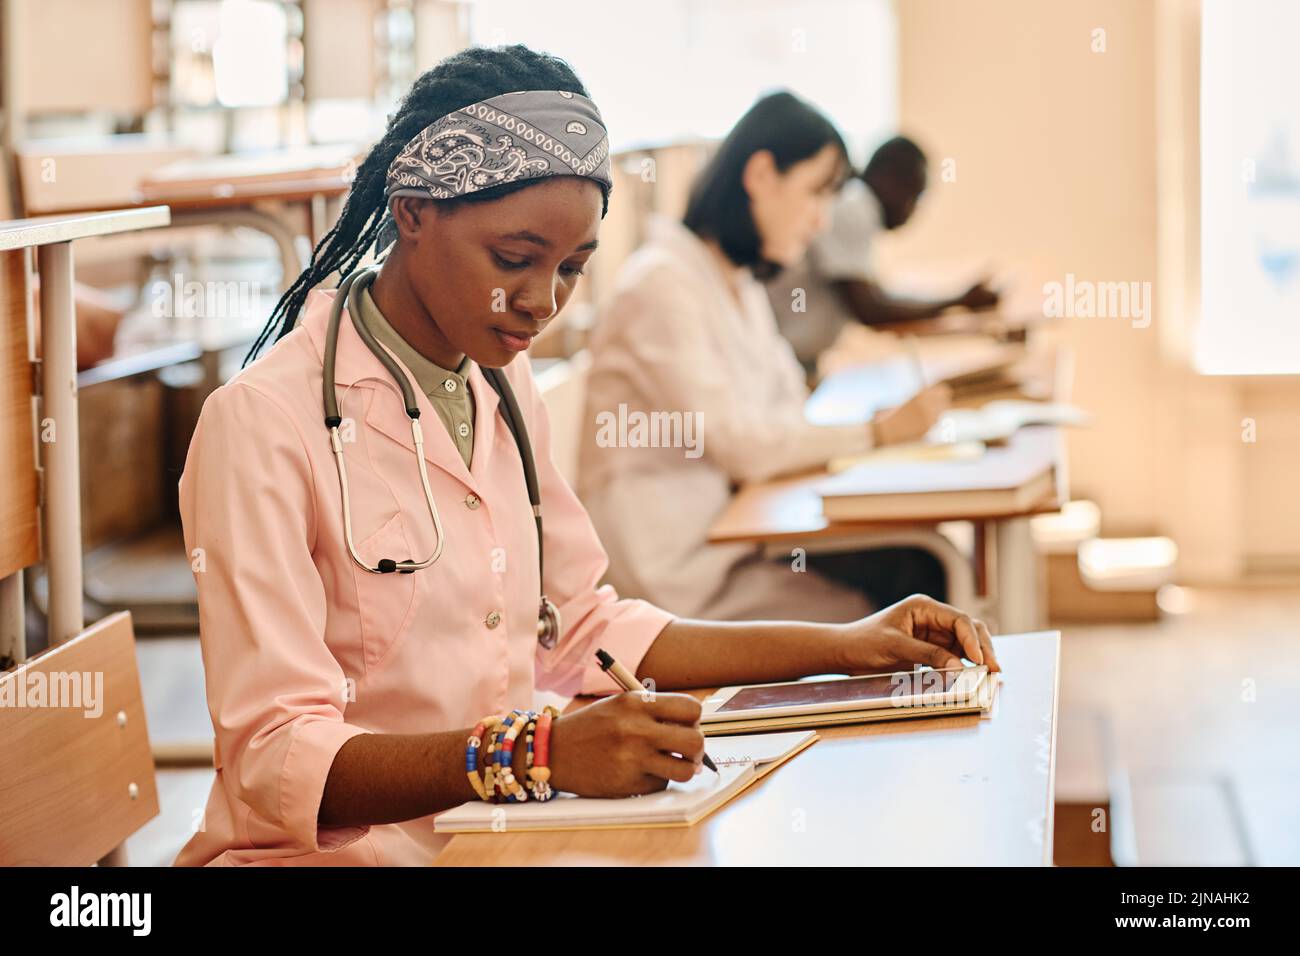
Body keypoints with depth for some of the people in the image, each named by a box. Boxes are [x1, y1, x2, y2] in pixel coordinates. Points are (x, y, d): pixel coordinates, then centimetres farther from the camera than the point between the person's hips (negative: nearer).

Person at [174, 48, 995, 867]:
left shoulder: (502, 391, 12)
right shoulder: (264, 423, -13)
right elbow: (276, 762, -20)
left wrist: (852, 648, 15)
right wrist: (541, 754, -34)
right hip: (342, 850, -6)